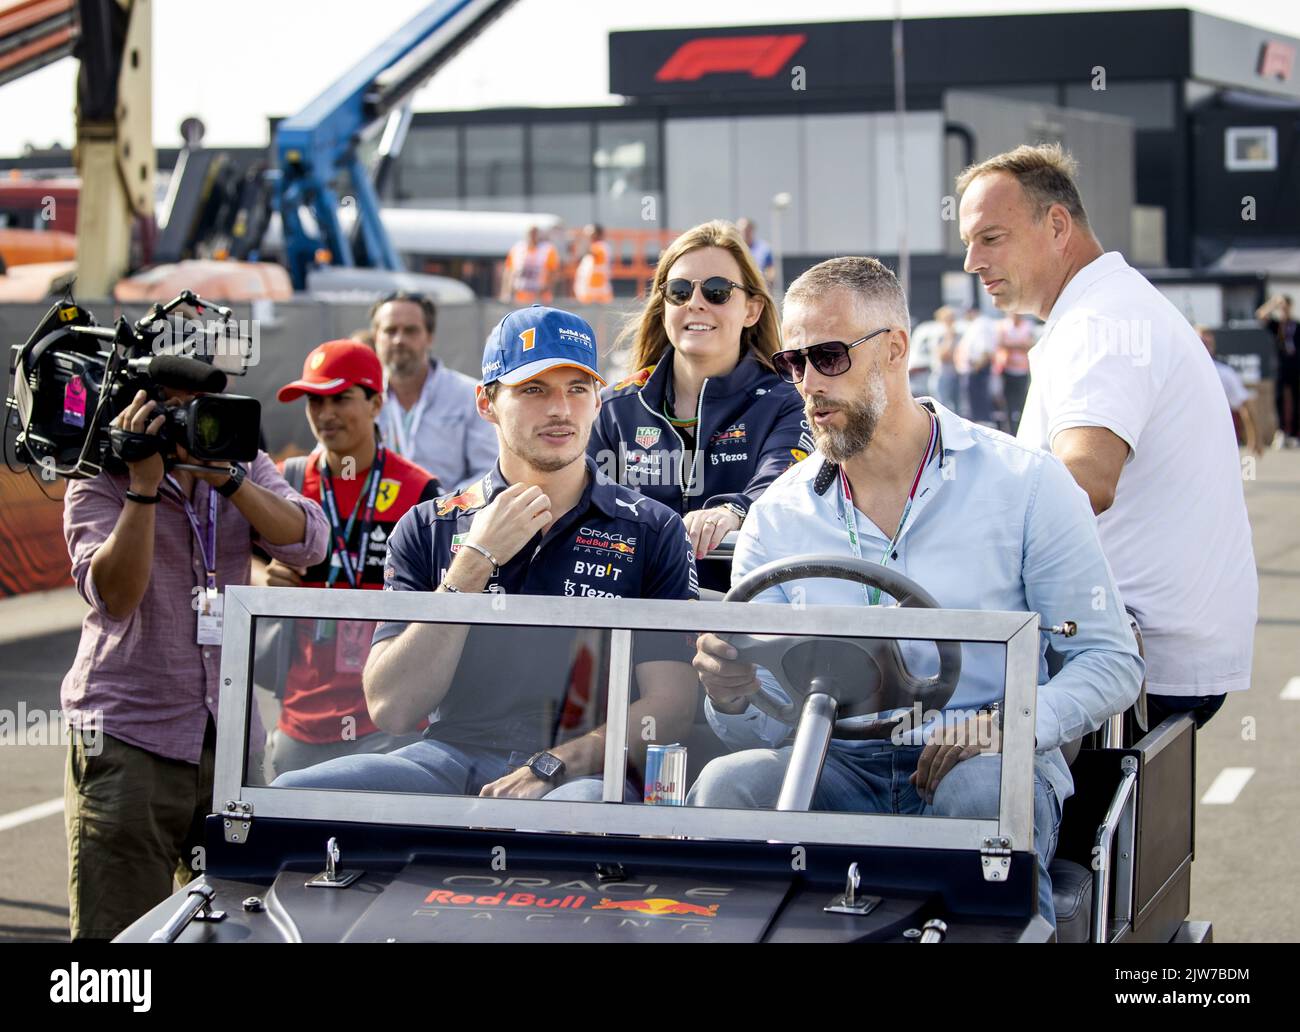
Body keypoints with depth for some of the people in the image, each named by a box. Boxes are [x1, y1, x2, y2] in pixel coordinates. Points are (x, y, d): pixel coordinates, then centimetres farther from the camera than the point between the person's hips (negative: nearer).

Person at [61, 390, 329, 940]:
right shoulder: (99, 485, -2)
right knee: (120, 934, -5)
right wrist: (144, 482, -22)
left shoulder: (243, 466, 9)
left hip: (232, 739, 4)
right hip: (129, 744, -4)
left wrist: (222, 474, -19)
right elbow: (114, 596, -17)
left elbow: (306, 544, -9)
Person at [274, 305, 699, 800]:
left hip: (581, 773, -3)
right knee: (293, 793, -25)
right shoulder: (427, 530, 13)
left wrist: (549, 768, -16)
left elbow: (670, 706, 0)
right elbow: (391, 710, 2)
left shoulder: (651, 531, 9)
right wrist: (476, 561, -4)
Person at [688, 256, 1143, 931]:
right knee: (728, 785, -29)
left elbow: (1111, 662, 1)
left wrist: (1008, 724, -19)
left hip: (982, 766, -2)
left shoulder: (1025, 484, 1)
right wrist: (731, 698, -18)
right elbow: (762, 724, 8)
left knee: (982, 788, -37)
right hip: (837, 769, 2)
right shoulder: (777, 516, 9)